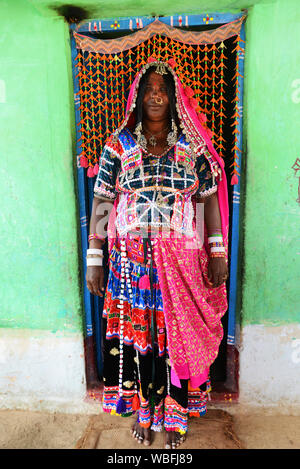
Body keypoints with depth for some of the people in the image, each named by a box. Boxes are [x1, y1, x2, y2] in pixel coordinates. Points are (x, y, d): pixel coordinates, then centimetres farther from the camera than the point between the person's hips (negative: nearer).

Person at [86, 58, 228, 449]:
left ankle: (175, 410, 32)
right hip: (131, 255, 0)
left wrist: (218, 252, -1)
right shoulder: (119, 144, 3)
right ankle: (143, 408, 33)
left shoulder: (192, 145, 4)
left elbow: (209, 199, 5)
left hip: (181, 258, 0)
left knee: (178, 332, 9)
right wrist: (94, 258, -2)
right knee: (137, 330, 9)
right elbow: (101, 202, 2)